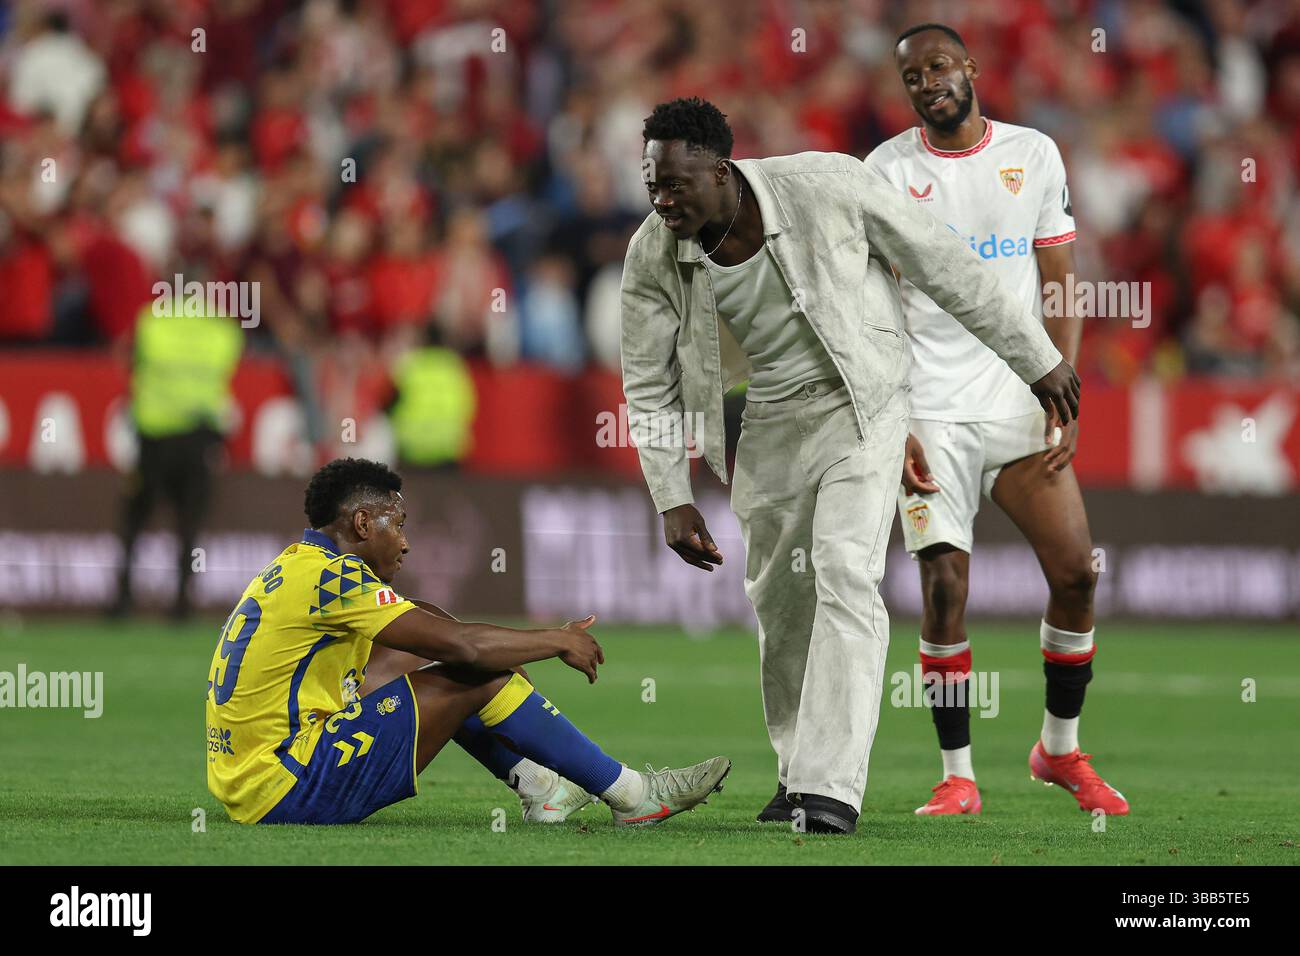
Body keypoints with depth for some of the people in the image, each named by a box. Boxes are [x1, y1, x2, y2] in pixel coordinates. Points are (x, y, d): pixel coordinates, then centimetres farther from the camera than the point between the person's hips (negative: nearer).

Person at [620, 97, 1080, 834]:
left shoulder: (827, 188, -25)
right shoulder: (653, 256, -15)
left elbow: (945, 263, -13)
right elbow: (650, 386, -2)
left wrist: (1039, 360, -6)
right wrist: (673, 500, -9)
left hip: (860, 406, -4)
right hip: (766, 425, 4)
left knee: (845, 575, -19)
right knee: (778, 598, 10)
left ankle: (831, 787, -24)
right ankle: (799, 769, 31)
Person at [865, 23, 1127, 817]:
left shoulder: (1034, 155, 7)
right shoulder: (889, 170, 1)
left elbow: (1061, 285, 8)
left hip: (1023, 405, 2)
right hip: (932, 412, -2)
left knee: (1076, 573, -2)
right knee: (944, 586, -8)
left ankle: (1061, 750, 17)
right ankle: (958, 776, 0)